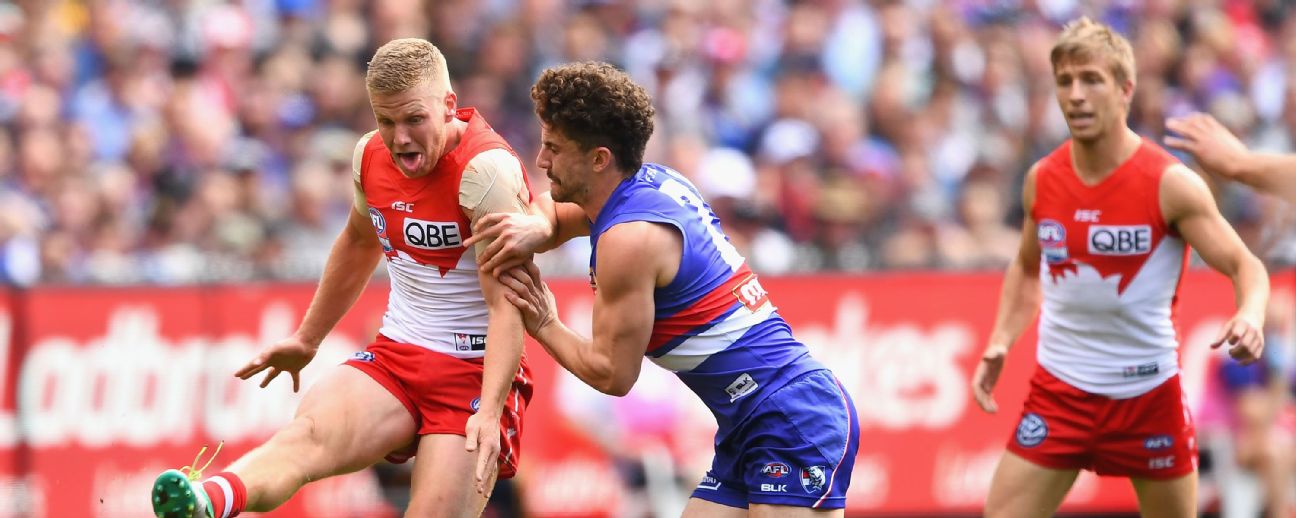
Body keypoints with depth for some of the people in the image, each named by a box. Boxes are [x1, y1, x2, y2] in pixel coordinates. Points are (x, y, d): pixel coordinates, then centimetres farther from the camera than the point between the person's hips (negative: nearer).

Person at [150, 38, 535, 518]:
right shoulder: (371, 155, 5)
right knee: (309, 432, -27)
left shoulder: (488, 170, -17)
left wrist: (489, 411, -35)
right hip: (395, 354, 4)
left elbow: (506, 304, -24)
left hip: (477, 373, -4)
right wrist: (306, 340, 34)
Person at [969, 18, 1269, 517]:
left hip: (1148, 395, -3)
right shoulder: (1042, 179, 0)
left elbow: (1246, 267, -10)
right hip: (1059, 392, 3)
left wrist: (1250, 316, -32)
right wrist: (1000, 342, 4)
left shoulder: (1171, 183, -13)